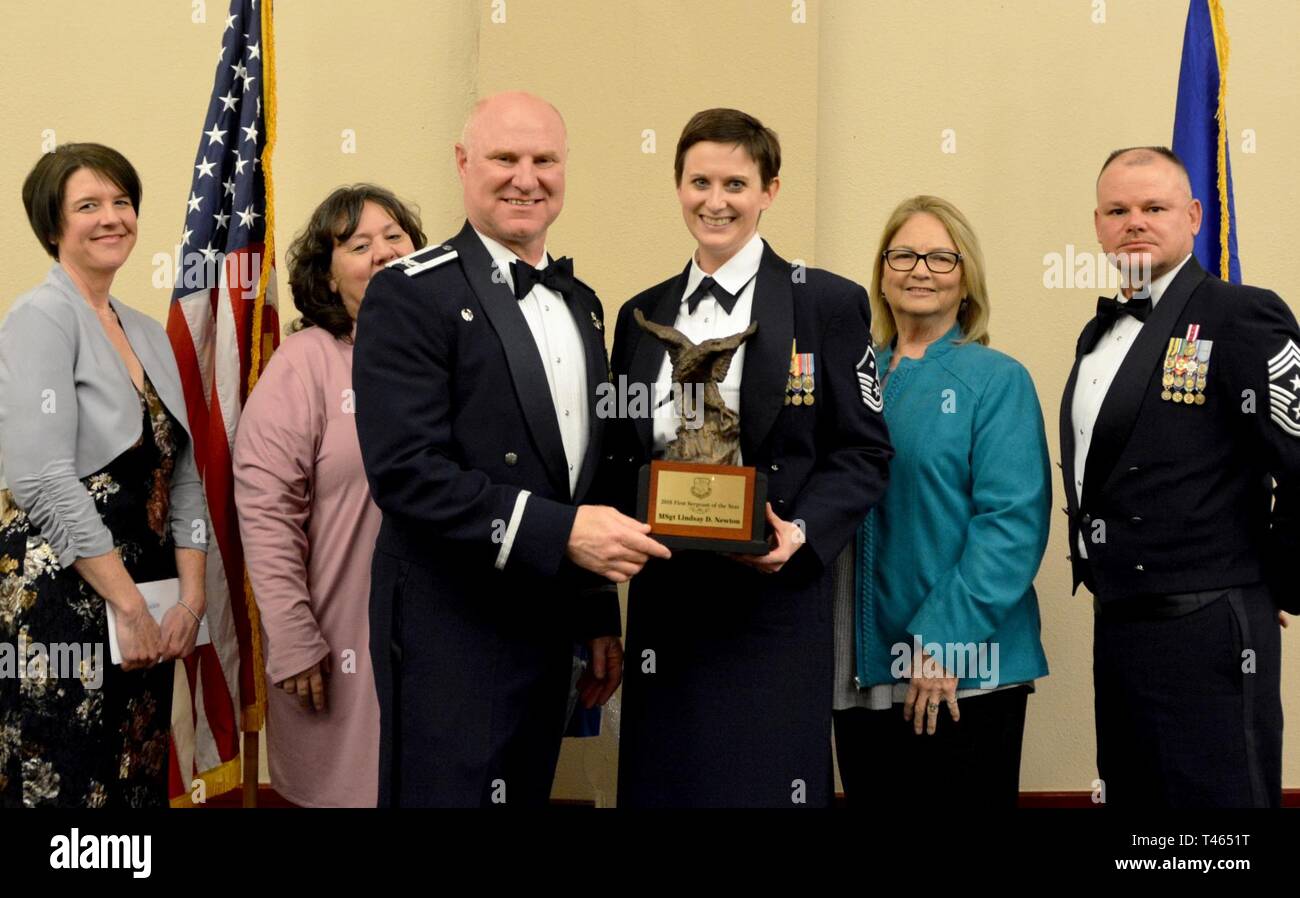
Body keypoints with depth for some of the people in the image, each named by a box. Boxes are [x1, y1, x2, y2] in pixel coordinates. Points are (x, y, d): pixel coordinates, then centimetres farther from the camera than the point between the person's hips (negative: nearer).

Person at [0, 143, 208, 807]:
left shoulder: (148, 332, 14)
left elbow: (182, 476, 12)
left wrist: (191, 598, 0)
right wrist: (130, 604, -16)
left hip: (144, 609, 7)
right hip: (60, 602, -7)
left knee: (141, 782, 11)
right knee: (66, 784, -3)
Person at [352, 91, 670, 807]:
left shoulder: (580, 303, 13)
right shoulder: (410, 294, -11)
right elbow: (406, 472, -20)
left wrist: (600, 618, 16)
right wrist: (561, 532, -25)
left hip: (548, 631, 7)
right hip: (451, 634, -7)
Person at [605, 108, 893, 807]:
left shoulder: (829, 304, 0)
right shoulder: (641, 316, 13)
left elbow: (864, 452, -2)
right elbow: (621, 455, 15)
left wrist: (802, 531, -17)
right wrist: (621, 527, -5)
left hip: (773, 600, -4)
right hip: (664, 602, 4)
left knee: (763, 785, 1)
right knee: (661, 785, 8)